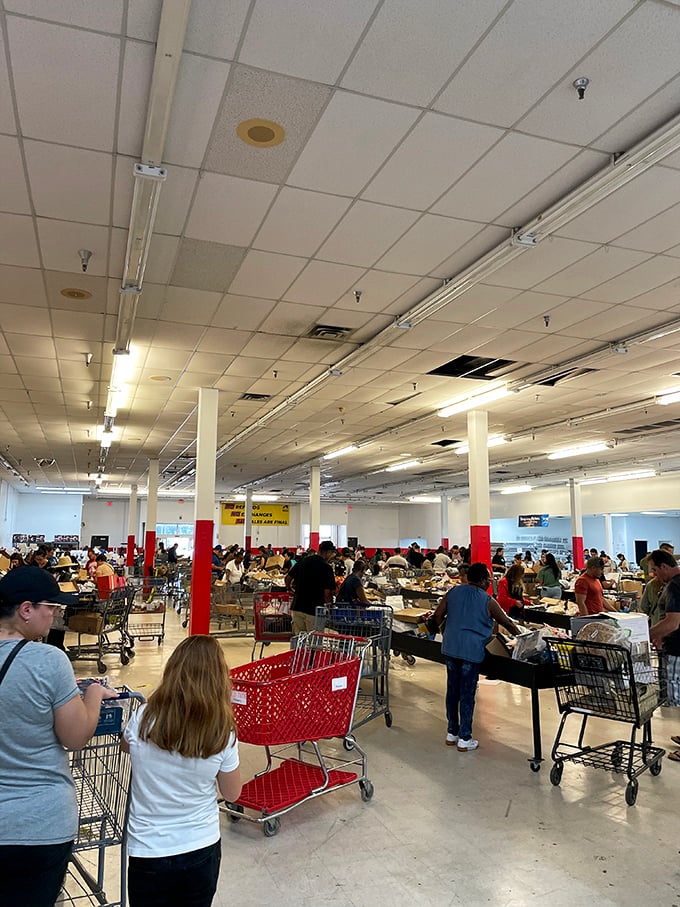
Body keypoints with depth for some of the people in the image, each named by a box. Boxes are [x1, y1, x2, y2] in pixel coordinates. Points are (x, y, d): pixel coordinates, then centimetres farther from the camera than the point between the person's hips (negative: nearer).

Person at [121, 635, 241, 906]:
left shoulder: (144, 719, -19)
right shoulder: (223, 734, -18)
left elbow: (126, 746, 6)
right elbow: (232, 794, -3)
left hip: (149, 852, 0)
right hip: (202, 850, 1)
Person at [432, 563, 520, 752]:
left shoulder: (453, 592, 6)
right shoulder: (488, 601, -6)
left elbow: (438, 616, 5)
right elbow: (507, 623, 3)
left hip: (450, 647, 5)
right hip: (472, 651, -5)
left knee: (452, 690, 14)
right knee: (467, 694, 4)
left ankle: (451, 733, 27)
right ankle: (464, 740, 13)